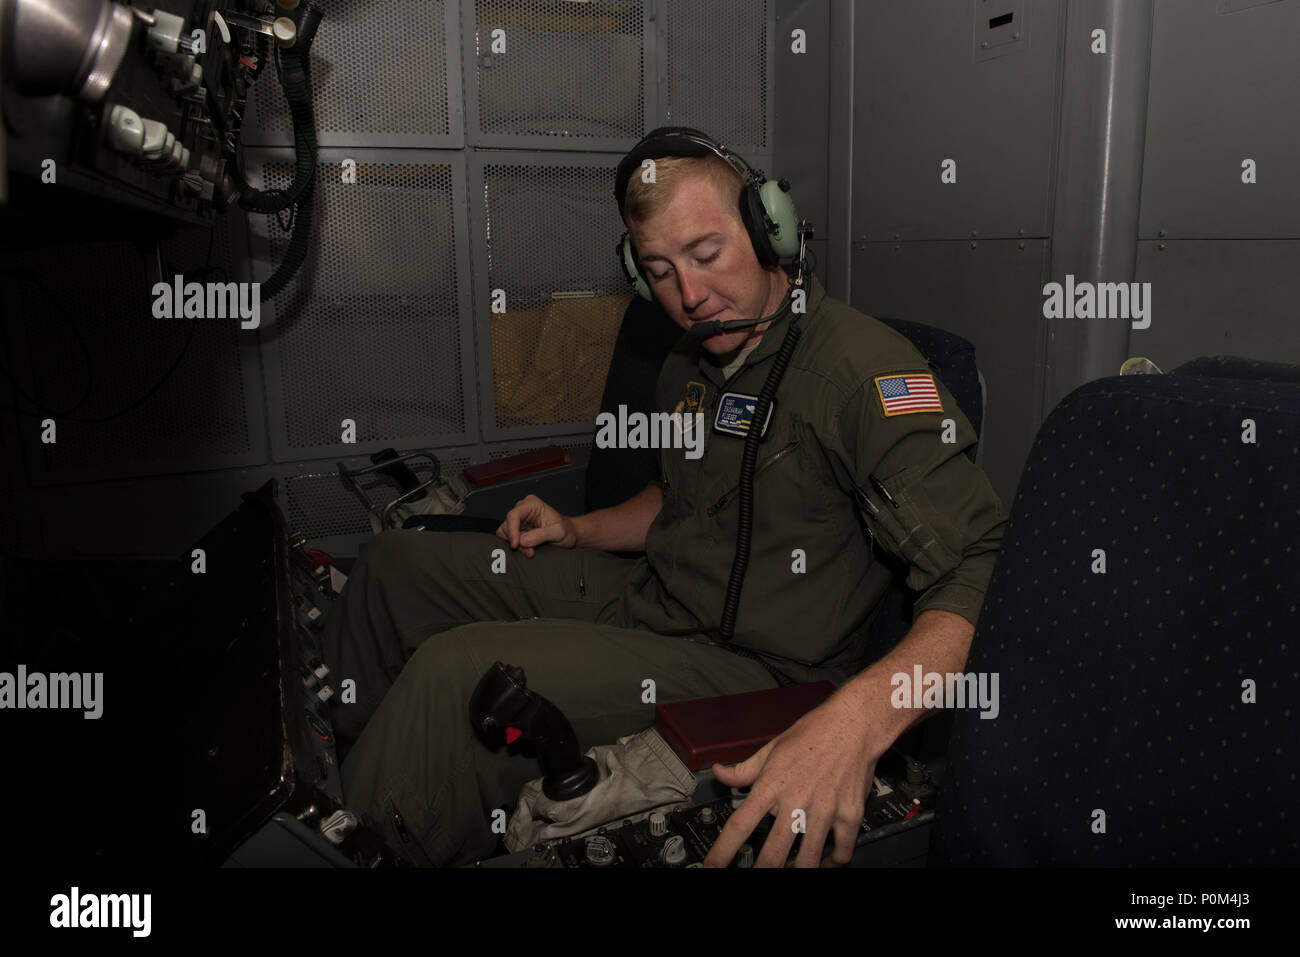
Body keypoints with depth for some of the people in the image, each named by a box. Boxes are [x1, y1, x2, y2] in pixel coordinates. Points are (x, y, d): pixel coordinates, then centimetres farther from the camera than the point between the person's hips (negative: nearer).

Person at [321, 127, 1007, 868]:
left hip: (744, 665, -9)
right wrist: (579, 531, 10)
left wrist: (857, 722, -44)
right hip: (643, 598, 9)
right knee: (395, 564, 11)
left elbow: (986, 574, -28)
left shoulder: (863, 369, -20)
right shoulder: (692, 364, 9)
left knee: (453, 672, -28)